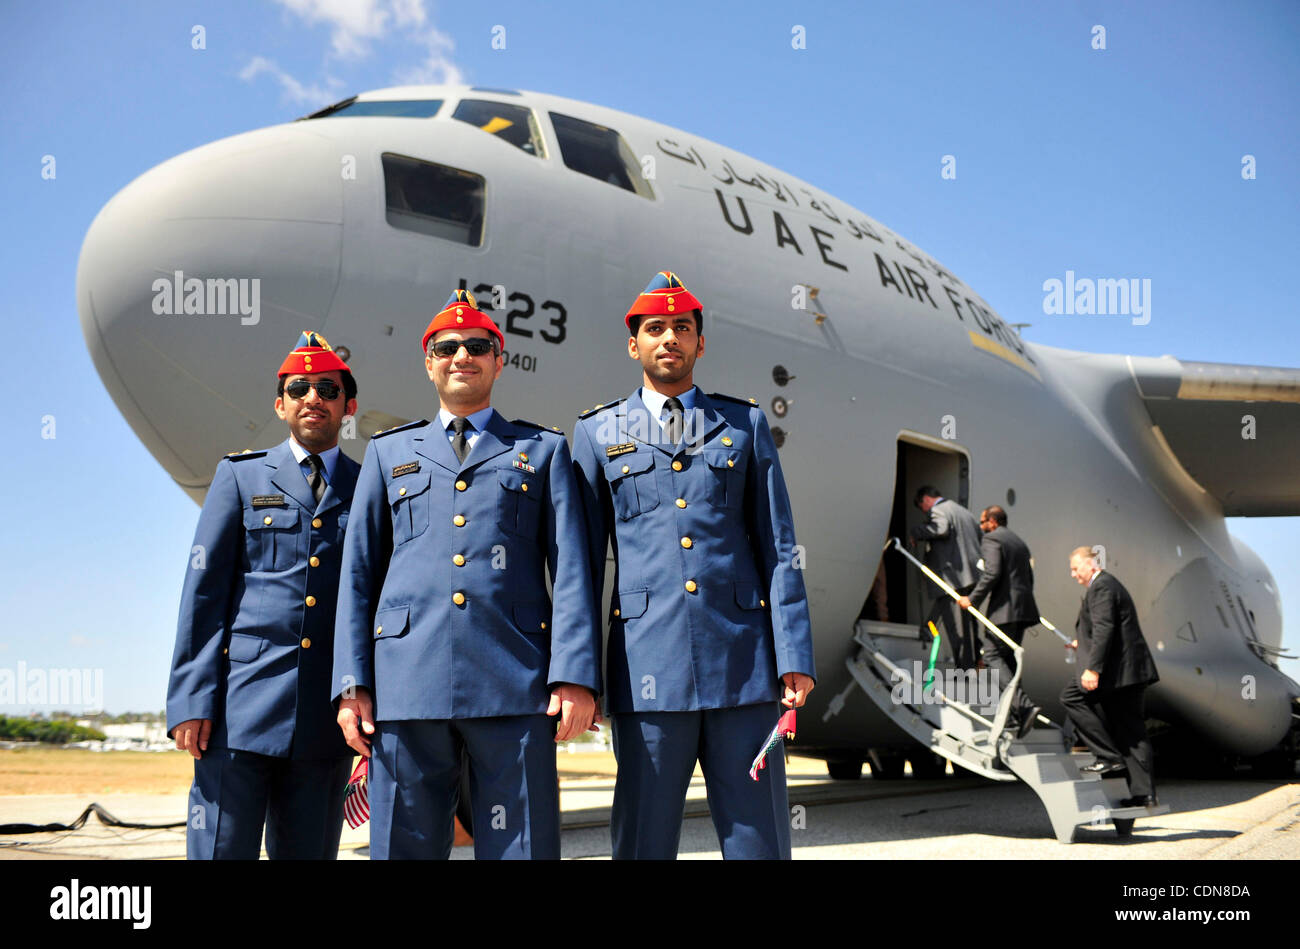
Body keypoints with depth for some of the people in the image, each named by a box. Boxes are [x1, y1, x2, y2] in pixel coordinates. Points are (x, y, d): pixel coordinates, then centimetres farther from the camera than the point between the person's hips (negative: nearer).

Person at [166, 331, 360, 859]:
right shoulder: (240, 476, 10)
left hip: (328, 717, 1)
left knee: (308, 852, 7)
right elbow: (204, 592, 4)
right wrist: (191, 700, -5)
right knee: (219, 850, -3)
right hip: (242, 705, -1)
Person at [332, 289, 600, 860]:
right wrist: (351, 684, 5)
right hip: (408, 684, 2)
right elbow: (358, 574, 16)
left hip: (515, 685, -1)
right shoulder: (388, 453, 21)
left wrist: (575, 676, -6)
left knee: (522, 848, -3)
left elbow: (570, 570, 6)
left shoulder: (544, 450, 16)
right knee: (404, 847, 3)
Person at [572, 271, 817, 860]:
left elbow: (779, 548, 9)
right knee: (642, 840, 3)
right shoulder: (599, 432, 11)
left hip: (743, 663, 1)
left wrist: (795, 656, 0)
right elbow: (583, 559, 9)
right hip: (647, 668, 0)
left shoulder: (746, 424, 13)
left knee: (759, 840, 4)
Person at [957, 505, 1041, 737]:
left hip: (1004, 607, -9)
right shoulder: (1019, 542, 23)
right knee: (1008, 658, 14)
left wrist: (972, 600, -12)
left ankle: (1023, 705, -24)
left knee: (992, 655, -10)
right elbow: (1029, 577, 23)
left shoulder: (991, 539, -5)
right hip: (1024, 609, 9)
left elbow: (992, 574, -17)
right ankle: (1015, 716, 13)